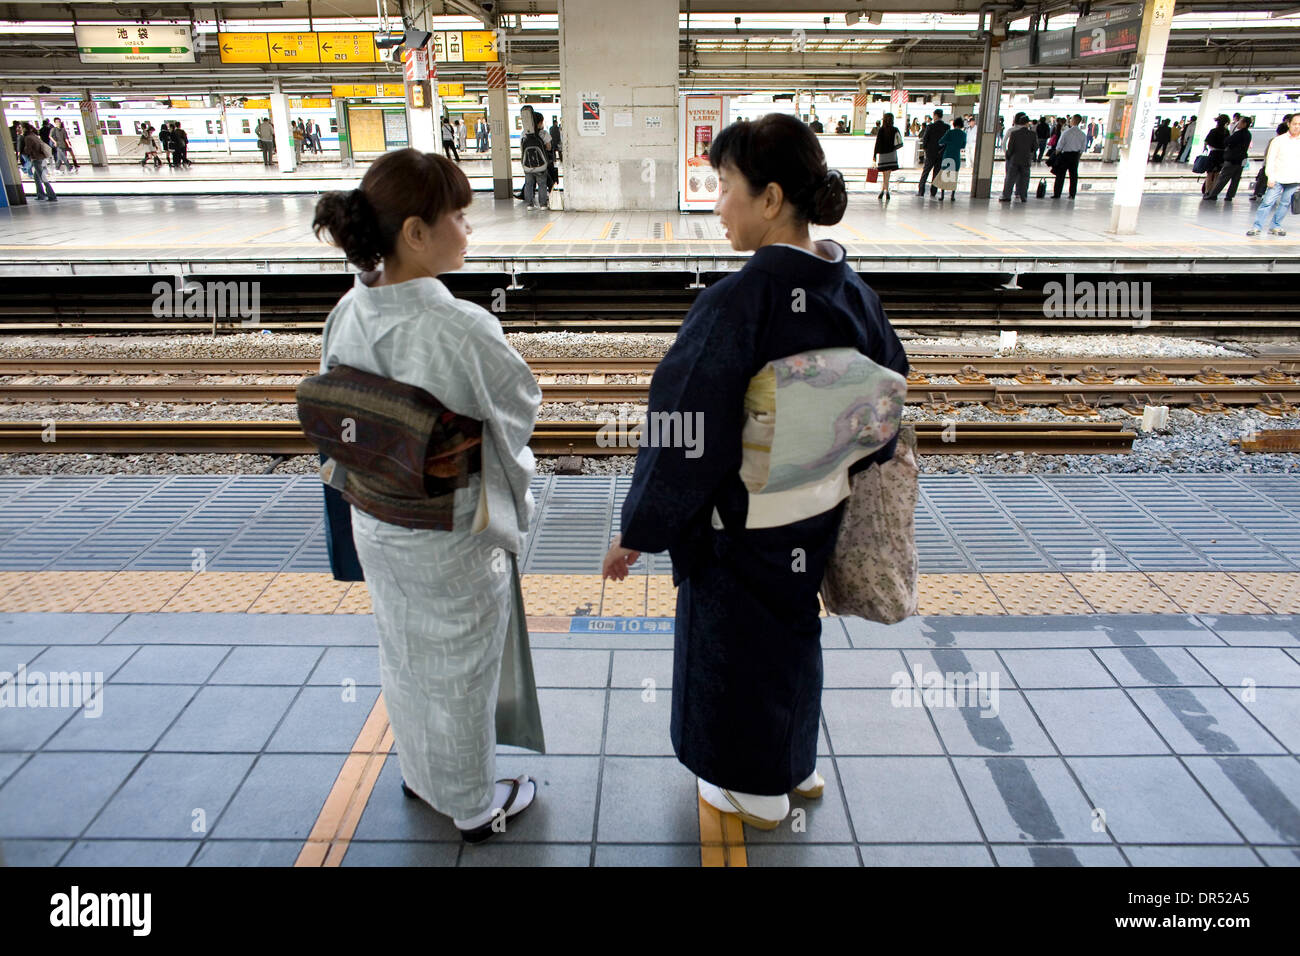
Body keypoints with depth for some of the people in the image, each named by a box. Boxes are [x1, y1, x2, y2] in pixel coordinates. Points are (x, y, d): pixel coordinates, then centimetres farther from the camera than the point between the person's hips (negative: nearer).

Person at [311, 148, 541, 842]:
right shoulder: (459, 330, -30)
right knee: (459, 674, 15)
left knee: (403, 656, 26)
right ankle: (472, 805, 39)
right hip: (453, 536, -6)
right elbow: (524, 402, -14)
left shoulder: (347, 315, -8)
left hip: (376, 525, 7)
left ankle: (418, 774, 51)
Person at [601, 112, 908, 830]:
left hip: (741, 526, -7)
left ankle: (757, 792, 40)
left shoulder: (735, 303, -28)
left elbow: (688, 438, -25)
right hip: (816, 521, 7)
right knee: (791, 632, 27)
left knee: (736, 645, 17)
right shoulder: (851, 290, -5)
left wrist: (637, 530, -12)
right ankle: (797, 765, 50)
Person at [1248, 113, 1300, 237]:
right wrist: (1270, 177, -8)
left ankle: (1275, 226, 15)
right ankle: (1257, 226, -3)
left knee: (1285, 203, 5)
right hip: (1278, 178, -3)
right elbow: (1270, 158, 0)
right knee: (1268, 201, -8)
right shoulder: (1278, 140, 2)